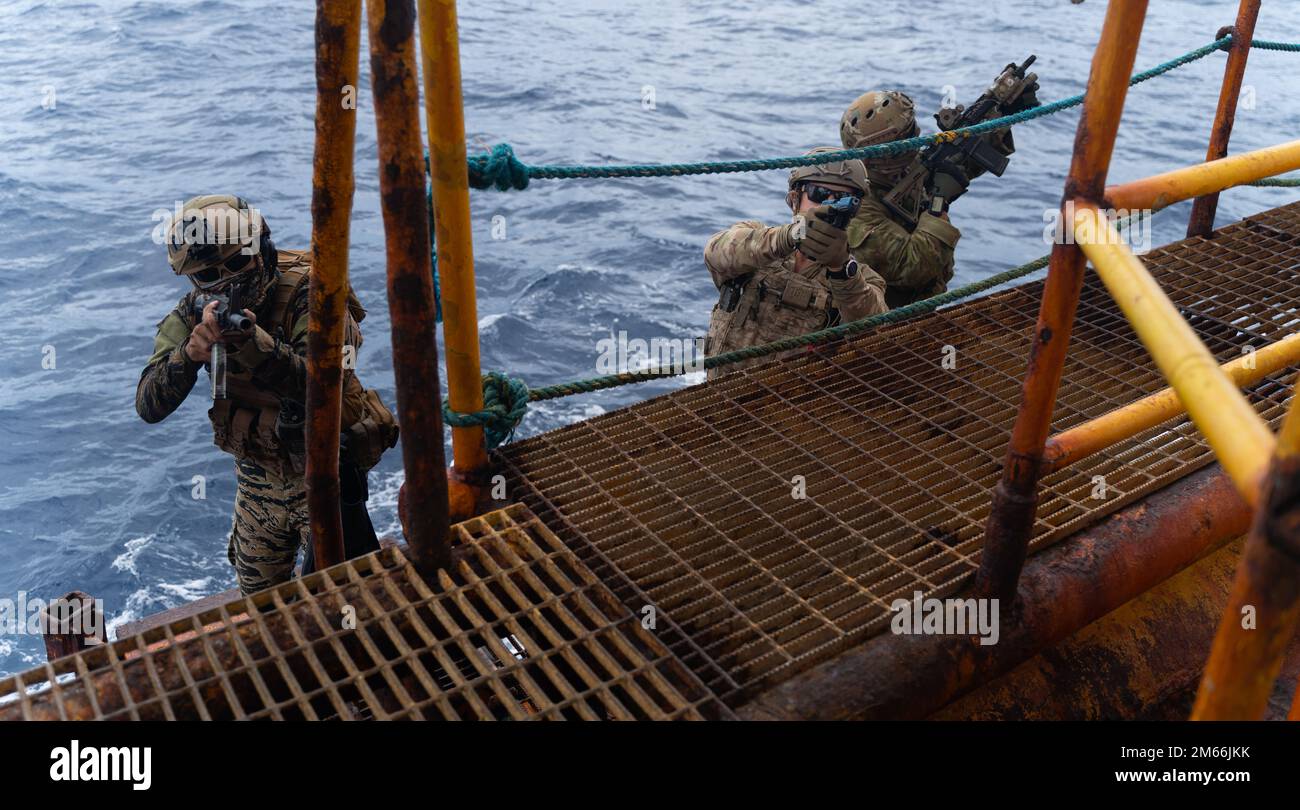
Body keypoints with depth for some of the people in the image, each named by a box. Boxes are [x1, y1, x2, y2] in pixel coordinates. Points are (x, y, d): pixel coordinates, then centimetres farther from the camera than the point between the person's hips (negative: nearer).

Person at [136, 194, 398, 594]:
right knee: (258, 600, 22)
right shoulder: (193, 311, -8)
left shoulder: (309, 291, -23)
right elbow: (148, 407, -15)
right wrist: (189, 354, -33)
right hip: (258, 473, 5)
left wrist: (253, 341, -49)